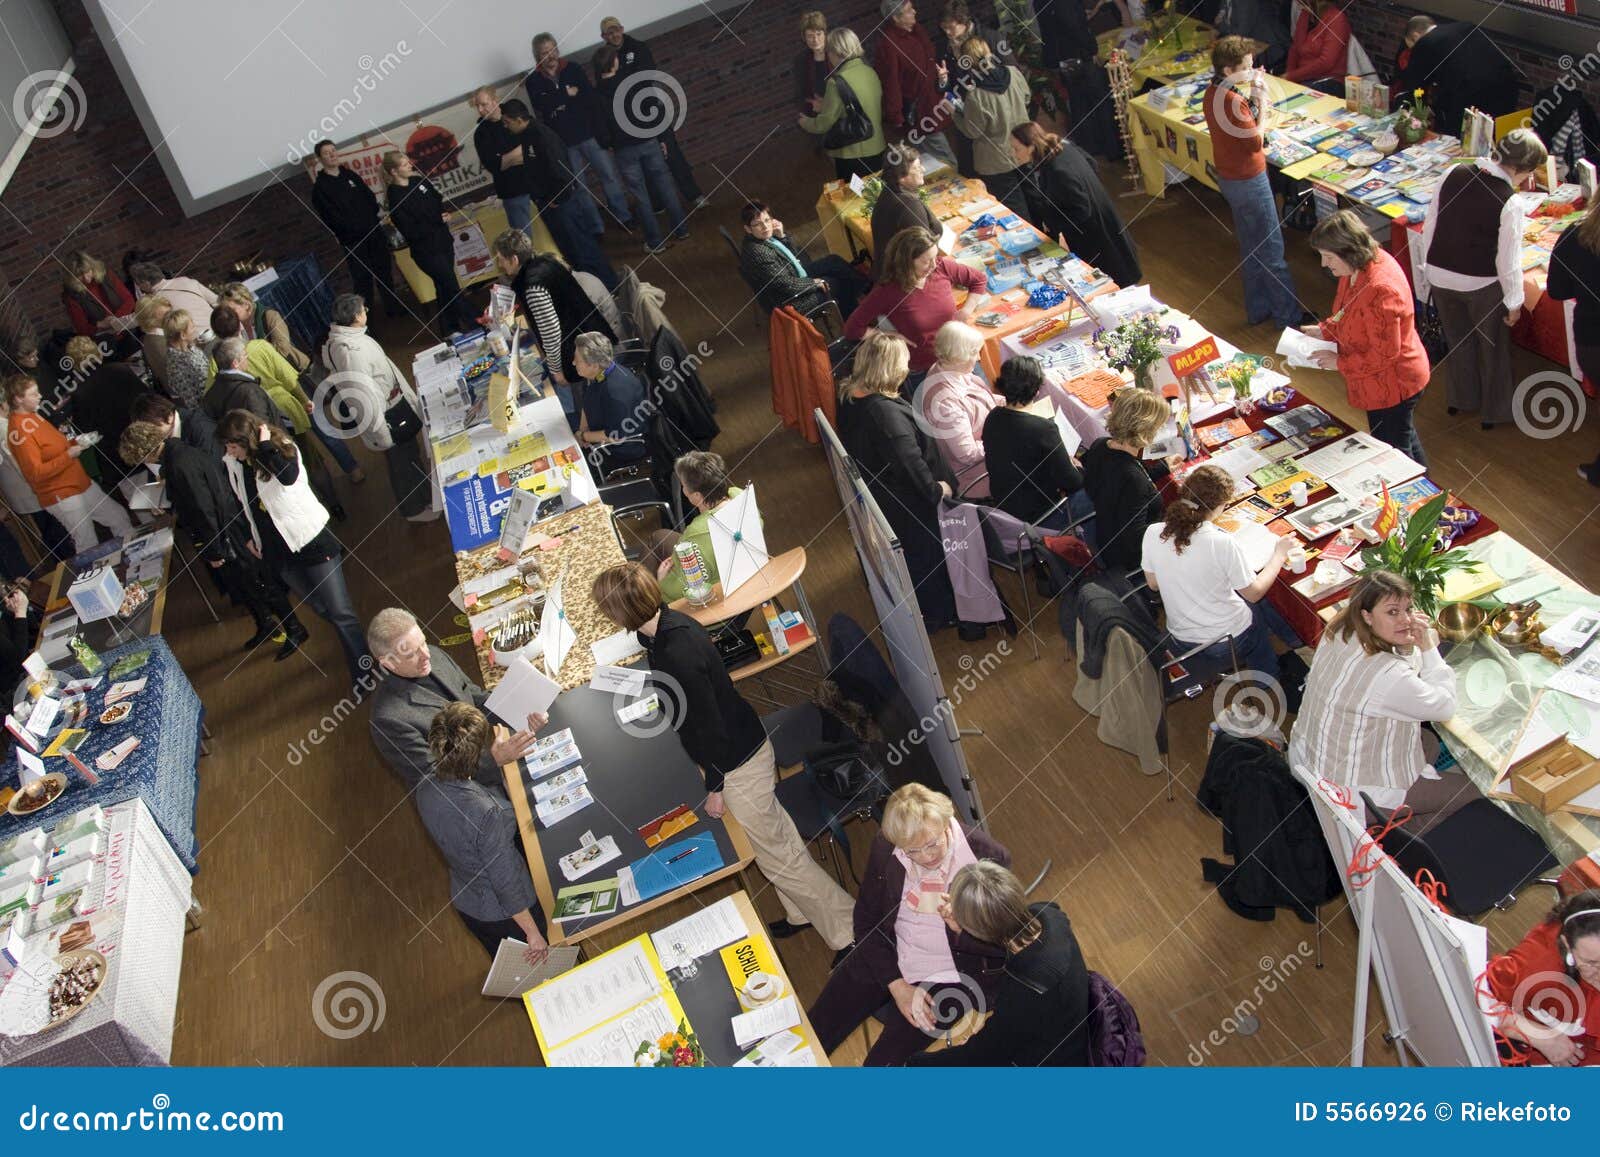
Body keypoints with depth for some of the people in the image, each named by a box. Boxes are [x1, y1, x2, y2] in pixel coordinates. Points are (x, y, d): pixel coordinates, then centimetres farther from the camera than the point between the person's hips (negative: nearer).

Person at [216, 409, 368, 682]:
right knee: (322, 609, 11)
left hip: (309, 540, -5)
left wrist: (265, 445, -29)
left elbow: (289, 476, -38)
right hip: (277, 550, 5)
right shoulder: (232, 463, 1)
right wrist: (248, 536, 23)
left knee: (341, 613, -7)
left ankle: (365, 675, -1)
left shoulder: (281, 448, -14)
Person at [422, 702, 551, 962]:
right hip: (503, 914, -6)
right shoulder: (487, 812, -39)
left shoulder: (425, 788, -17)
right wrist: (533, 933, -15)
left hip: (465, 904, 6)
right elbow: (506, 881, -29)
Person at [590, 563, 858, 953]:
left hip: (737, 762, -10)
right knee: (776, 835, 24)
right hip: (746, 746, 10)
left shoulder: (677, 655, -33)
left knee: (778, 853, 3)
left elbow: (708, 725, -24)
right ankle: (803, 913, 42)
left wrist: (714, 786, -15)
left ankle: (848, 933, 17)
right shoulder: (673, 622, -3)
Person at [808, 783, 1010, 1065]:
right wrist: (897, 985, -10)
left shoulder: (989, 856, -21)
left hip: (950, 975, -3)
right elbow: (867, 920, 0)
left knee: (883, 1060, -15)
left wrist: (963, 928, -31)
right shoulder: (885, 847, -12)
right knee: (813, 1035, 0)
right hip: (886, 959, 4)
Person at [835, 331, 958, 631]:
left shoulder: (849, 394, -10)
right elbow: (911, 463, -32)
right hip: (904, 505, -8)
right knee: (924, 556, 16)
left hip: (872, 492, 8)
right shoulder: (886, 413, -37)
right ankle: (937, 614, 38)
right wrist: (936, 489, -16)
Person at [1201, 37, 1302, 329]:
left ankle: (1258, 309, 33)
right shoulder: (1232, 101, -27)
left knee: (1250, 249, 21)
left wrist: (1253, 99, -1)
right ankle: (1289, 316, 14)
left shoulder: (1213, 93, 2)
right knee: (1272, 251, 3)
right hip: (1248, 181, -10)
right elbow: (1256, 142, -22)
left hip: (1229, 178, 10)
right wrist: (1262, 100, -17)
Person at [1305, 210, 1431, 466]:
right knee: (1404, 436, 30)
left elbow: (1384, 354, -29)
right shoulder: (1362, 265, -6)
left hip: (1392, 386, -10)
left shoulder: (1379, 291, -36)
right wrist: (1325, 330, 0)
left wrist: (1340, 363, -20)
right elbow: (1349, 317, 12)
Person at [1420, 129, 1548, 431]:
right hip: (1482, 286, -4)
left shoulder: (1454, 174, -11)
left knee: (1458, 339, 26)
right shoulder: (1510, 202, -23)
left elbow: (1430, 226, 0)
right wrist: (1514, 302, -3)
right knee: (1492, 347, 18)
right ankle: (1494, 411, 34)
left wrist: (1429, 266, 15)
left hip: (1440, 276, 4)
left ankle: (1459, 398, 43)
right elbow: (1509, 259, -17)